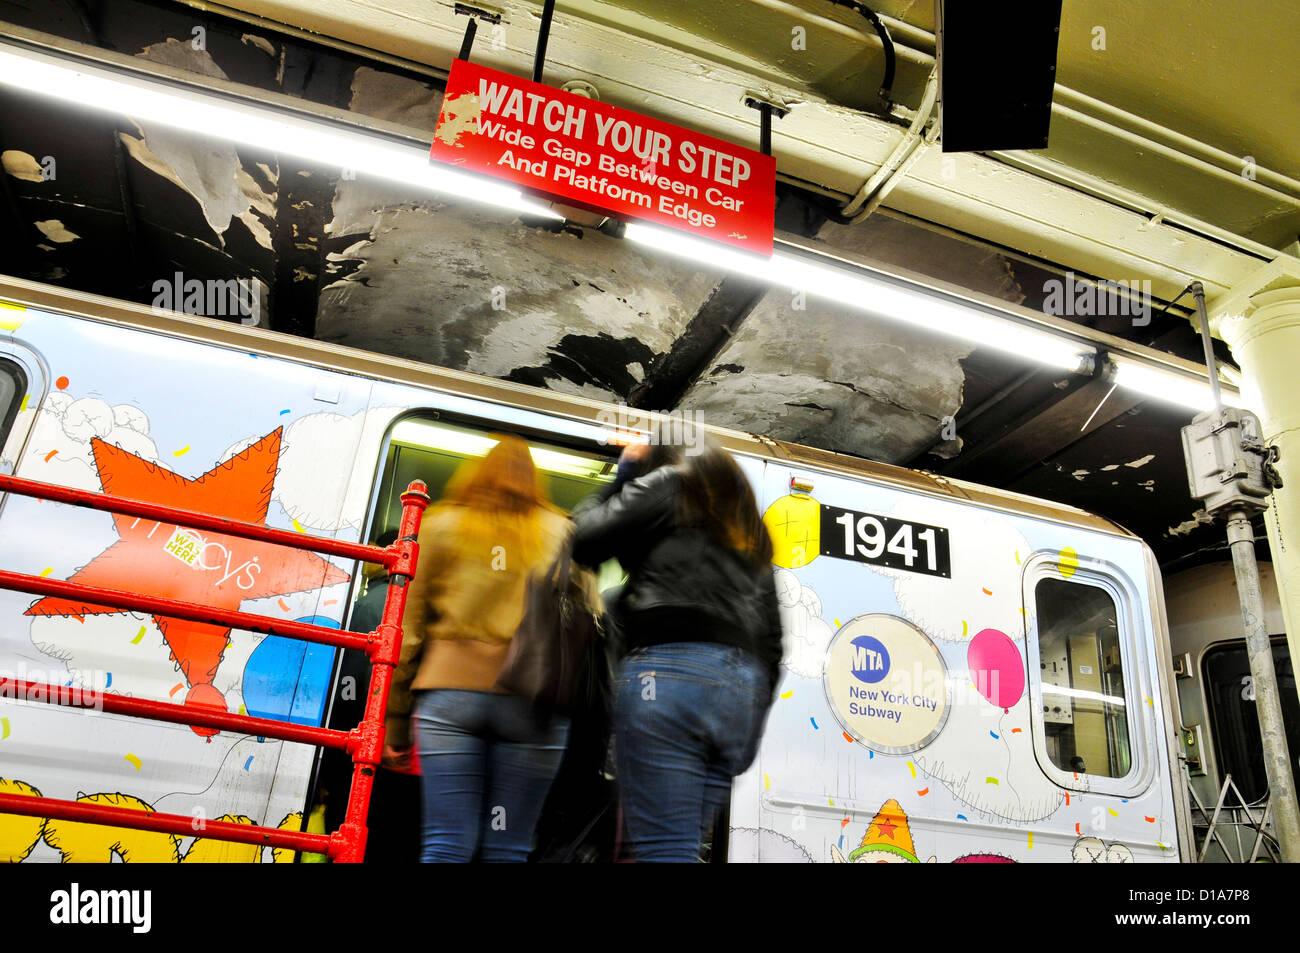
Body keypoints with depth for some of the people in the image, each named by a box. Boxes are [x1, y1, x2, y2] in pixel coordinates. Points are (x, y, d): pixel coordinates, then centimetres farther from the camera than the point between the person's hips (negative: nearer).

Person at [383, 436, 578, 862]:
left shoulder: (441, 525, 13)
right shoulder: (561, 532, 13)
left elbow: (409, 624, 9)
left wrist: (396, 716, 12)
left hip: (451, 686, 0)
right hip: (533, 697, 0)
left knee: (446, 846, 2)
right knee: (507, 850, 5)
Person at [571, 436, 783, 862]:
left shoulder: (667, 484, 12)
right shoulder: (750, 530, 31)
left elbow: (585, 541, 6)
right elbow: (771, 639, 24)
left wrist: (623, 475, 21)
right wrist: (754, 714, 23)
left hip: (671, 668, -7)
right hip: (745, 687, 7)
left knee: (664, 849, -9)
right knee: (683, 849, 10)